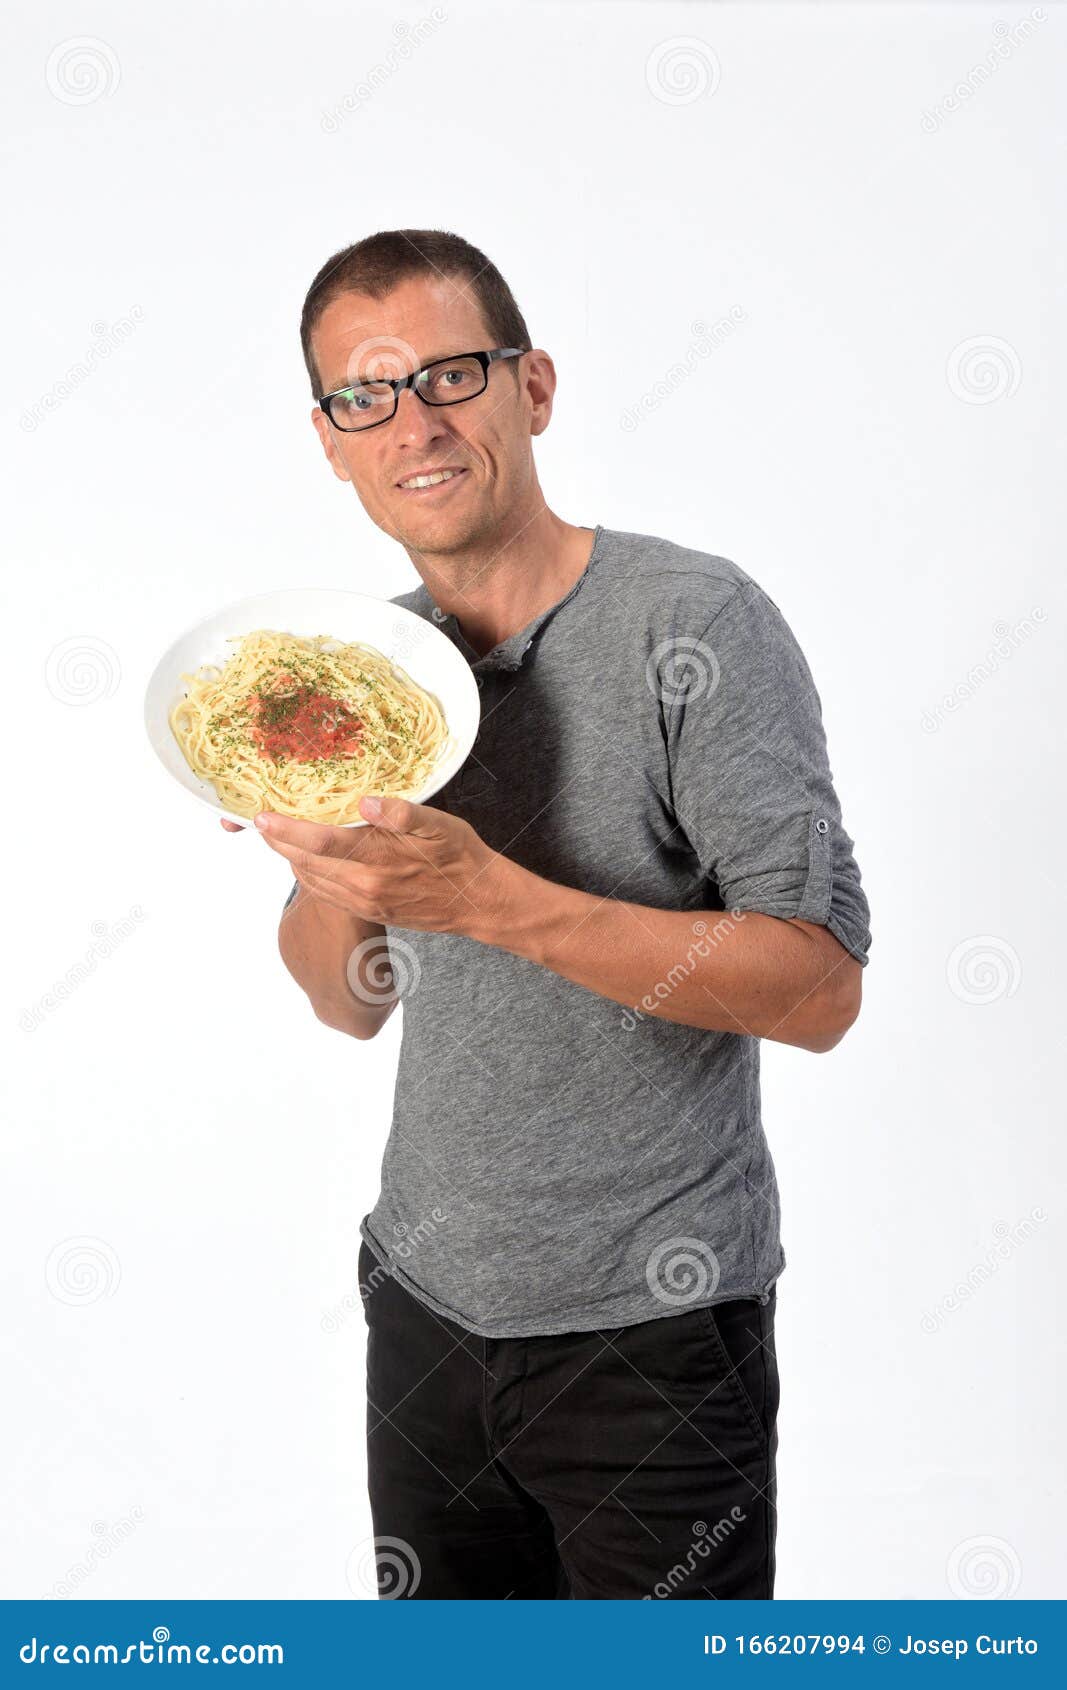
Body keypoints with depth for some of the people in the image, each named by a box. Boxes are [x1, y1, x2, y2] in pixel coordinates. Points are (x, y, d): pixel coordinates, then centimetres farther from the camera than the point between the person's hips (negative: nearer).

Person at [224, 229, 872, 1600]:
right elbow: (352, 1003, 10)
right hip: (424, 1301, 6)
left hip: (648, 1331, -5)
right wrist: (319, 859, -11)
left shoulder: (693, 624, -15)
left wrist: (491, 899, -29)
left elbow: (820, 988, -21)